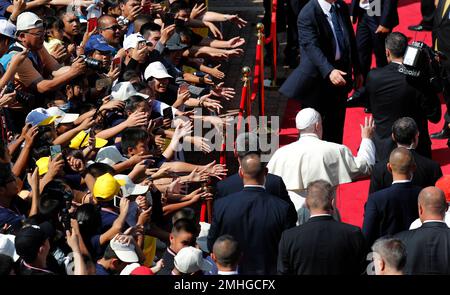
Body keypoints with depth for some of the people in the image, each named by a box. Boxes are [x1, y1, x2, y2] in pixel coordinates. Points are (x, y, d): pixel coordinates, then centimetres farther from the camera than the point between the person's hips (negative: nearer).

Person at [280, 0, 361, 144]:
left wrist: (356, 70, 15)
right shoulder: (307, 14, -19)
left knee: (336, 123, 15)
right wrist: (329, 71, -42)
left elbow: (351, 40, 14)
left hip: (340, 72, 6)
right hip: (318, 76, -6)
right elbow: (312, 47, -29)